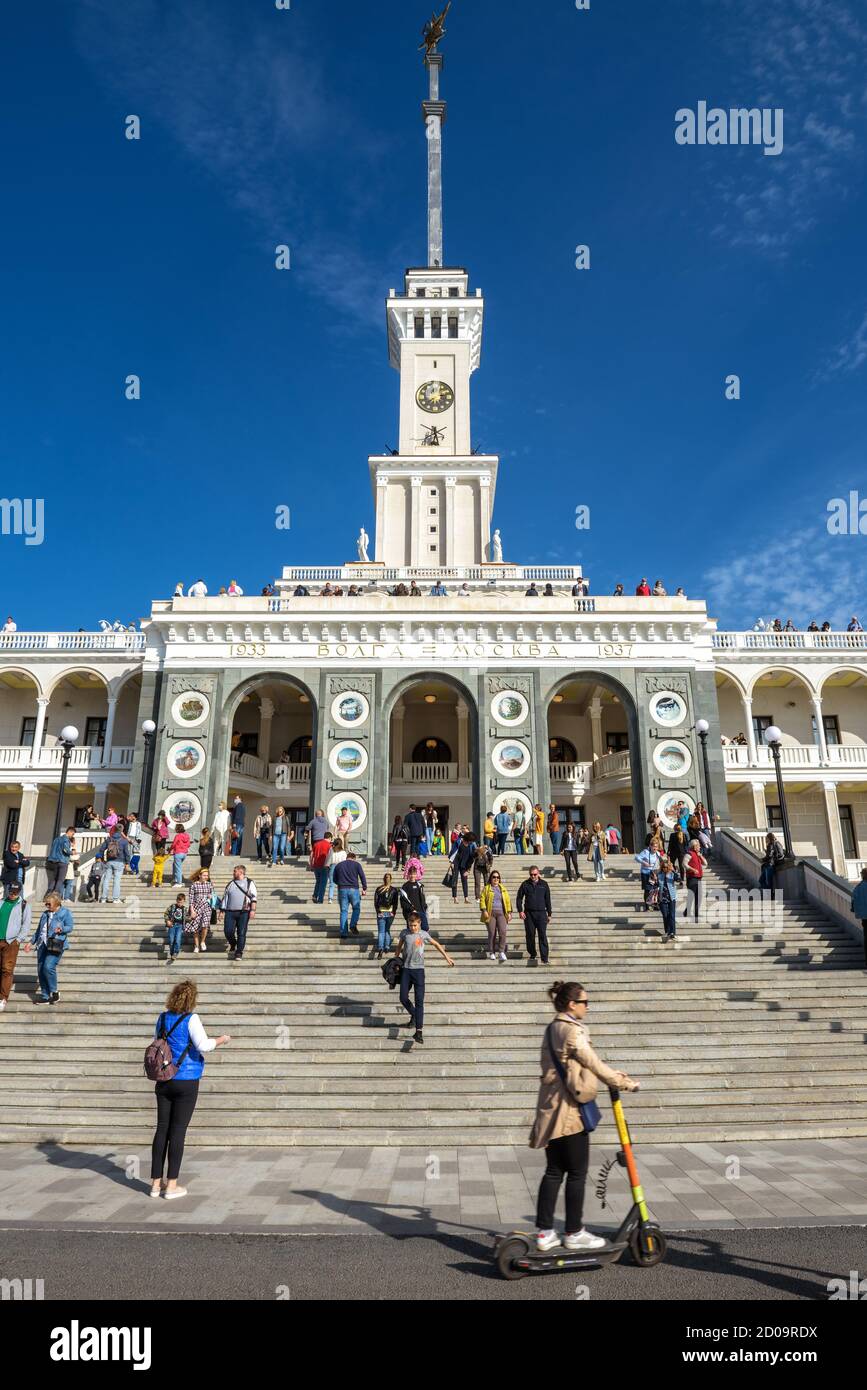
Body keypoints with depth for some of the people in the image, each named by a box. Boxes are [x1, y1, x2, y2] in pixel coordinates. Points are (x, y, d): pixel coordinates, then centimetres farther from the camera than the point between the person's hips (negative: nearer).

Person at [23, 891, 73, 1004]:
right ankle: (45, 996, 14)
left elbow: (70, 926, -9)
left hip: (56, 945, -7)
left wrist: (61, 929, -29)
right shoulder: (45, 914, 21)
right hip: (42, 945, 7)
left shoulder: (65, 913, 0)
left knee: (48, 967, -21)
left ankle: (54, 992, -3)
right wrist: (31, 942, 25)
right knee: (40, 970, 4)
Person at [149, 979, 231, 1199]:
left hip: (163, 1080, 5)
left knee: (162, 1129, 11)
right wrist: (221, 1040, -5)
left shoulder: (163, 1017, 6)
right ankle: (171, 1186, 7)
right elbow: (203, 1045, -21)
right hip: (186, 1082, -5)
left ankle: (156, 1183, 17)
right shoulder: (191, 1019, -13)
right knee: (178, 1131, 1)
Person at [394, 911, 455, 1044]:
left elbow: (436, 944, 12)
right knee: (403, 998, 1)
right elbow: (399, 947, 19)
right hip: (406, 969, 3)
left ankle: (418, 1031, -9)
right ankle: (414, 1015, 32)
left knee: (419, 1000, -8)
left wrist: (447, 957, 13)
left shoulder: (423, 934, -2)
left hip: (418, 969, -2)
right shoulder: (404, 933, 2)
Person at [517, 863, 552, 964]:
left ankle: (544, 958, -7)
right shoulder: (525, 884, 4)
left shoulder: (544, 884, 5)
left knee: (542, 935, -7)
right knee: (530, 935, 6)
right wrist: (520, 911, -3)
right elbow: (519, 898, 8)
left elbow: (548, 900, 10)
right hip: (528, 913, 1)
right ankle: (532, 954, 22)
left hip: (541, 913, -1)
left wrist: (549, 914, 9)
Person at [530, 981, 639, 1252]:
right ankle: (574, 1233, 17)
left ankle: (545, 1232, 17)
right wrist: (624, 1083, -2)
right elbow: (593, 1064, -15)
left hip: (551, 1110, 9)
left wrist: (614, 1075, 18)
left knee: (554, 1171, 13)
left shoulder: (553, 1029, 12)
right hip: (570, 1110, -9)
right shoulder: (572, 1031, -18)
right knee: (577, 1173, 6)